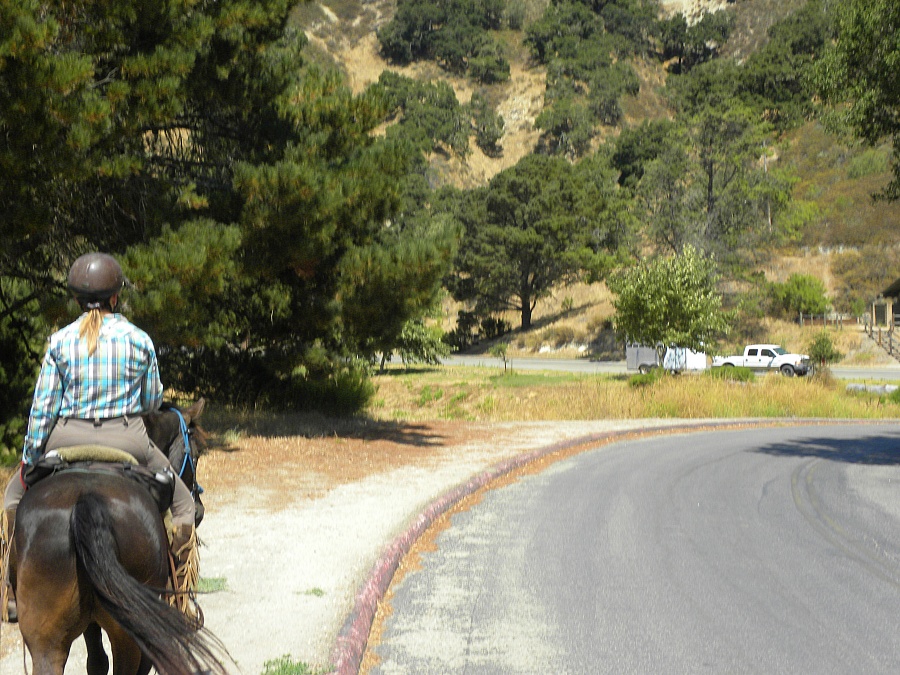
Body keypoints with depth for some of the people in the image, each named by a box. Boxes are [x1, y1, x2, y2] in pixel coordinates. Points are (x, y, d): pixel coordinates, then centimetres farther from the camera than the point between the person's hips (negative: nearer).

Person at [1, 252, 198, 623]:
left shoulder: (60, 342, -2)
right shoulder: (139, 340, -2)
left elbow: (42, 408, 0)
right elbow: (153, 402, 7)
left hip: (67, 441, 1)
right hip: (128, 440, -1)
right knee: (182, 503, 20)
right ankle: (179, 594, 15)